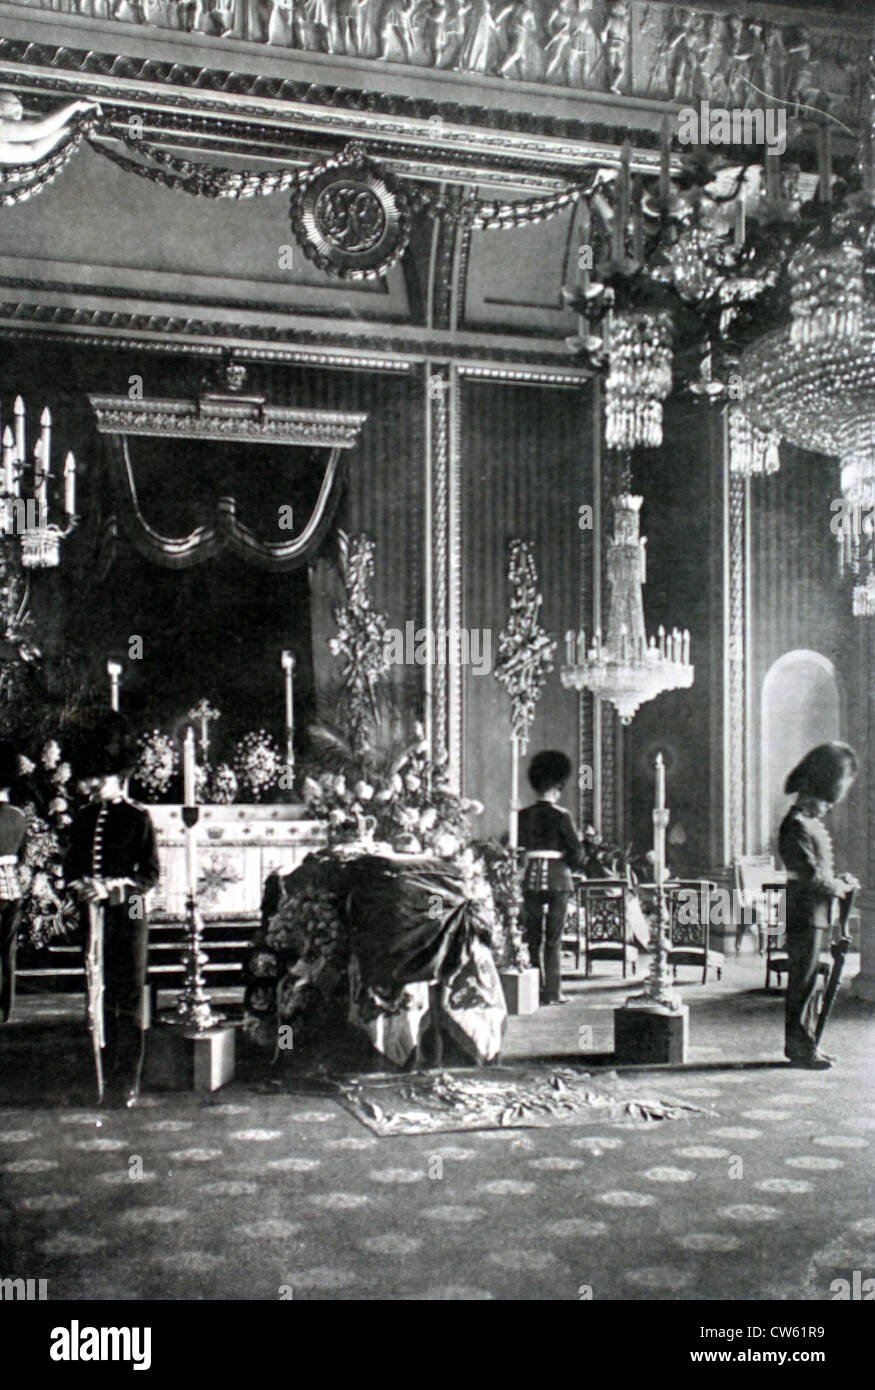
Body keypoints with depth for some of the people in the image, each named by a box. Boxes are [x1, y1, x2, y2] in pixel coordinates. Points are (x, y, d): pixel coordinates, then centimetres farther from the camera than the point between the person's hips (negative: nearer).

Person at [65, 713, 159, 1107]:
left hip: (127, 915, -4)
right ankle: (103, 1077, 18)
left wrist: (111, 886, -17)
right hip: (93, 915, 4)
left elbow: (150, 875, -4)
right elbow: (70, 867, 14)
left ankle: (127, 1085, 3)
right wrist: (82, 885, -8)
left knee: (128, 999, -1)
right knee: (99, 997, 8)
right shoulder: (84, 817, 12)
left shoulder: (138, 818, -1)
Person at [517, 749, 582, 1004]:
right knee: (553, 938, 1)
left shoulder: (524, 816, 4)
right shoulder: (561, 816, -8)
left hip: (531, 878, 4)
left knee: (532, 936, 9)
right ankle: (552, 992, 1)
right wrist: (570, 865, 12)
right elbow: (576, 852, -7)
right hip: (557, 879, -4)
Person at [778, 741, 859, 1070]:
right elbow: (812, 879, -20)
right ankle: (800, 1047, 3)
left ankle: (805, 1044, 21)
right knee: (803, 982, -4)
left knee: (809, 981, 14)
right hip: (805, 916, -10)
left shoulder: (814, 821, 15)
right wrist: (842, 887, -5)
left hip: (817, 916, 10)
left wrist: (839, 881, 6)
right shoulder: (797, 825, -17)